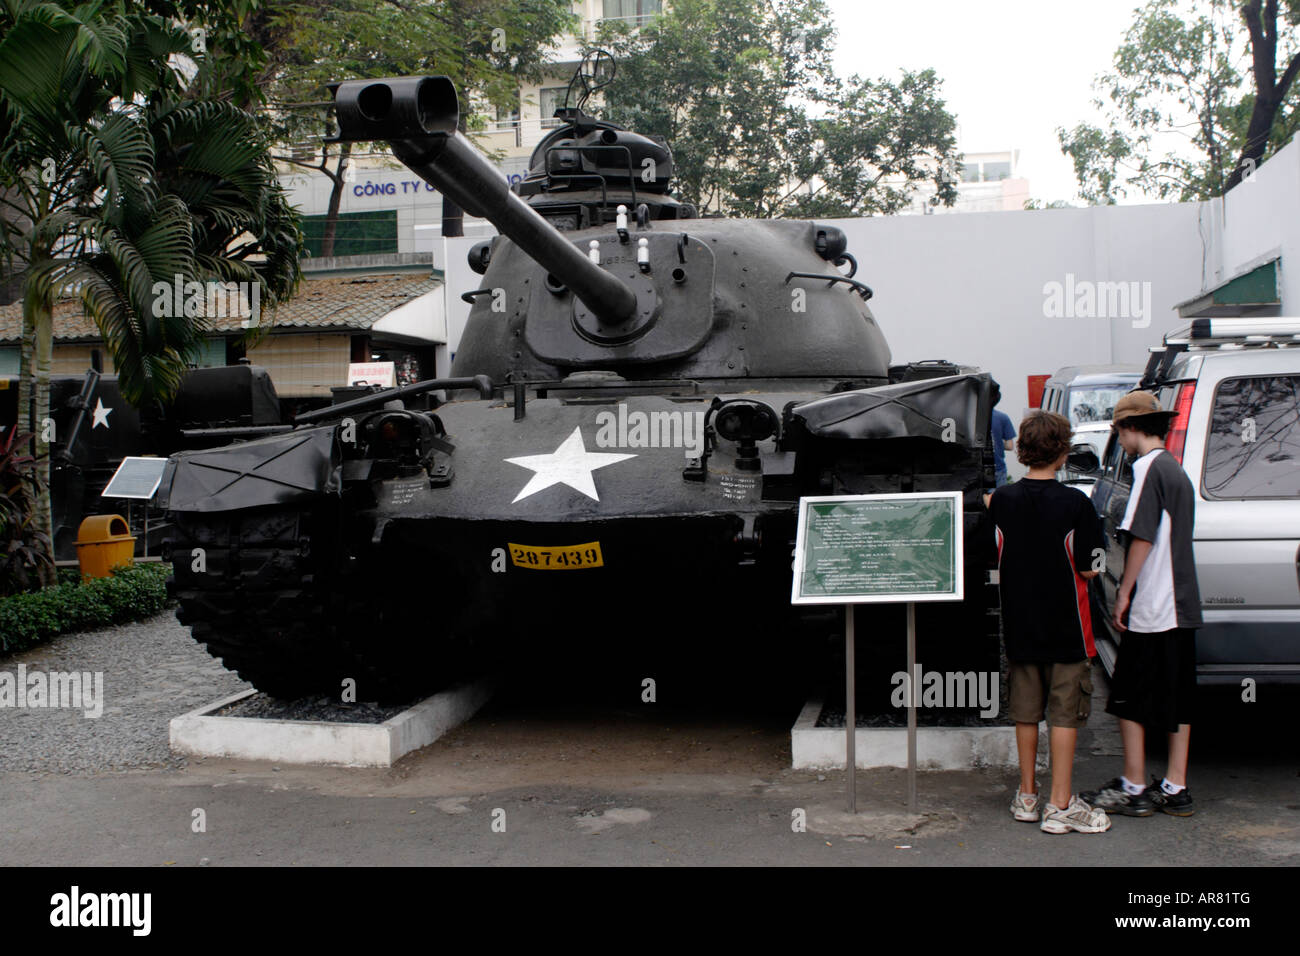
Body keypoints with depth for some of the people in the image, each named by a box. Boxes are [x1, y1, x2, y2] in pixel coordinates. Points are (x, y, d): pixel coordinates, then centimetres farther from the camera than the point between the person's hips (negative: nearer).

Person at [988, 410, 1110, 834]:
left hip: (1019, 625, 4)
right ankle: (1060, 805, 5)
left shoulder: (1001, 500, -2)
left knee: (1026, 712, 13)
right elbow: (1088, 569, -10)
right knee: (1064, 714, 2)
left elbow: (997, 562, 6)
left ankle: (1027, 796, 22)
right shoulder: (1075, 504, -14)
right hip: (1065, 626, -4)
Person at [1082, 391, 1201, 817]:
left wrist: (1124, 594, -13)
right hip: (1182, 605, 9)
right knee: (1176, 700, 10)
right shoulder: (1177, 471, 15)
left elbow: (1142, 537, -19)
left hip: (1150, 607, -9)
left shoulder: (1148, 467, -13)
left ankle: (1133, 789, 5)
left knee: (1130, 699, 0)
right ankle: (1175, 789, 15)